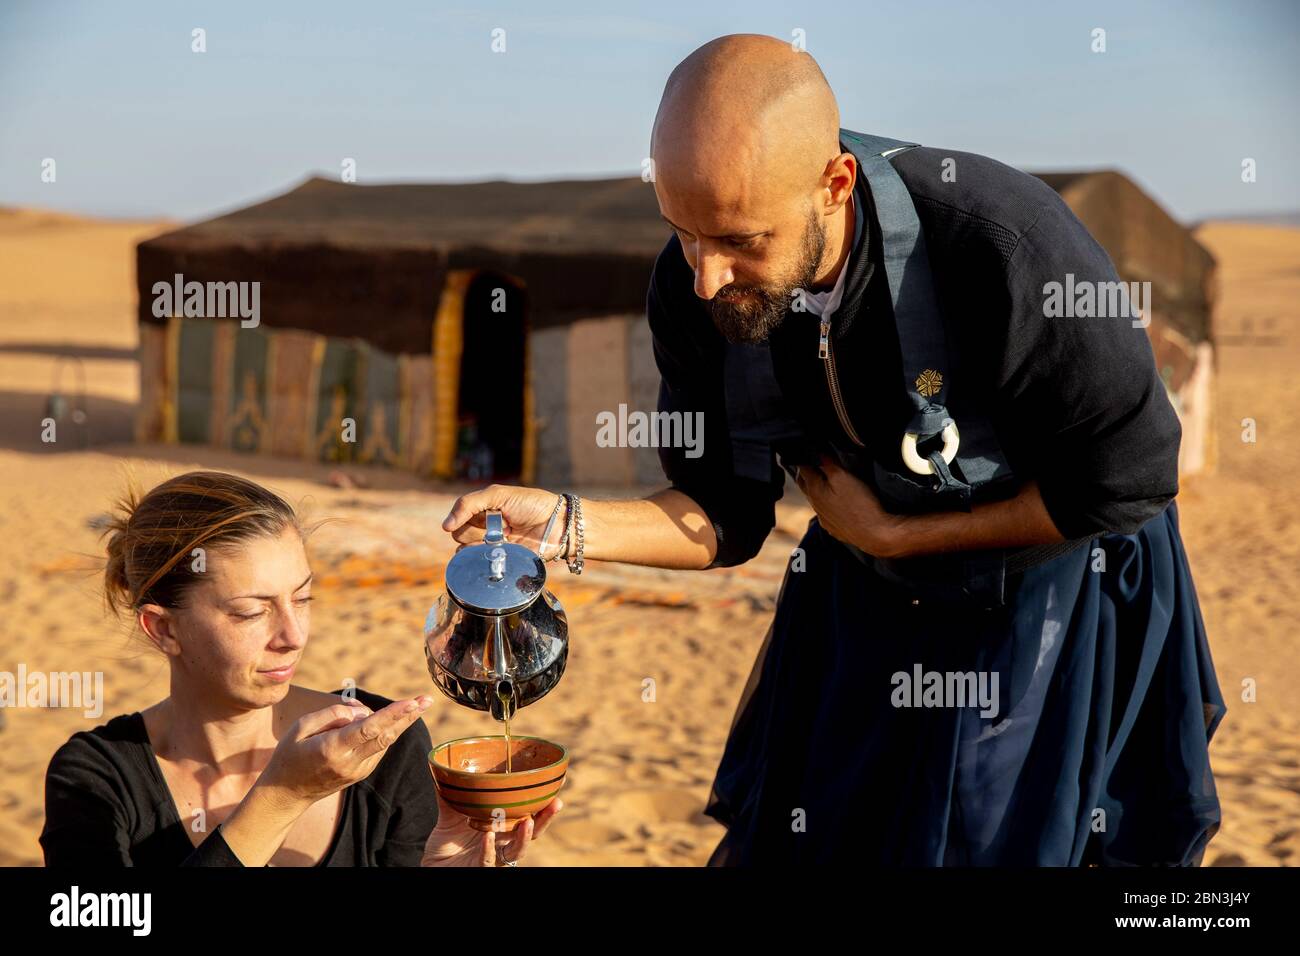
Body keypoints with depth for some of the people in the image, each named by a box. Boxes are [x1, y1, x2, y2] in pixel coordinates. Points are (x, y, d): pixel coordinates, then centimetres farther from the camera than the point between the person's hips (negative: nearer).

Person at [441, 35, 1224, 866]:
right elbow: (729, 517, -9)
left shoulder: (1007, 245, -36)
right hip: (866, 606, 4)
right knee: (781, 841, 12)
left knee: (995, 844, 11)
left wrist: (891, 532, -21)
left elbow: (1129, 481, -23)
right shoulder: (690, 288, -20)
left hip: (1051, 593, -3)